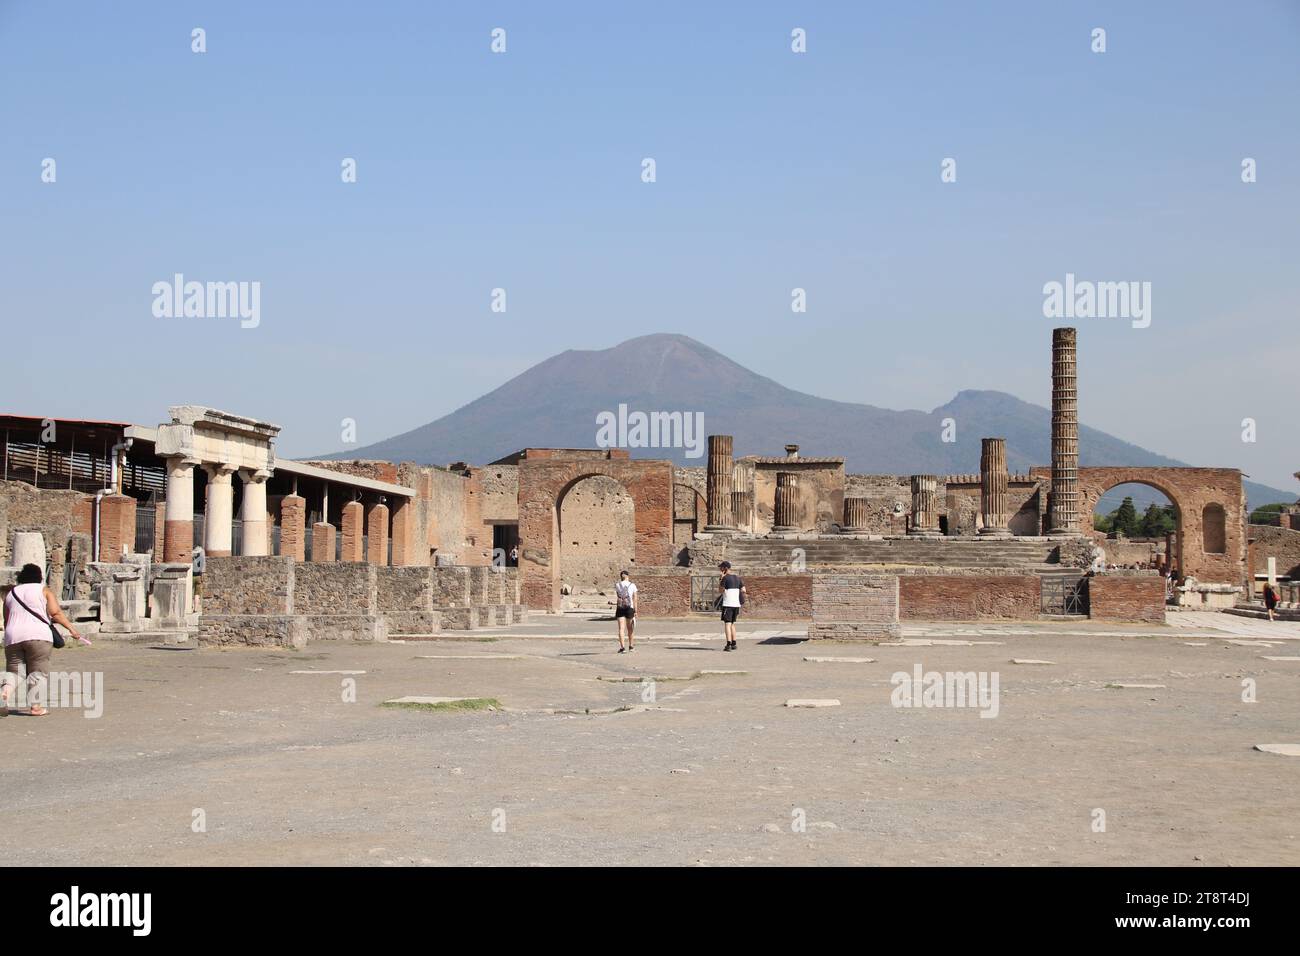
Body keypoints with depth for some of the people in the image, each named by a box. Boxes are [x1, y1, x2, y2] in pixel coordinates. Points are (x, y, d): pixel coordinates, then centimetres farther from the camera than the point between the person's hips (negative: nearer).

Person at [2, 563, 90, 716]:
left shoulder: (11, 593, 19)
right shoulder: (44, 590, 6)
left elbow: (6, 621, 19)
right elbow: (56, 613, -5)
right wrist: (71, 628, -2)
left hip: (13, 636, 4)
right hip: (37, 636, -4)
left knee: (13, 670, 10)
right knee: (38, 671, 0)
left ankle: (5, 692, -17)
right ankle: (36, 706, -5)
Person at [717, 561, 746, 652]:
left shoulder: (725, 578, -9)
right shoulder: (737, 578, 13)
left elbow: (720, 591, -8)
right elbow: (743, 590, 13)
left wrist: (720, 580, -1)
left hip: (727, 604, -7)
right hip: (737, 604, 7)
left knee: (727, 623, -6)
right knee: (732, 624, 17)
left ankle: (728, 644, -15)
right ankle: (734, 644, 15)